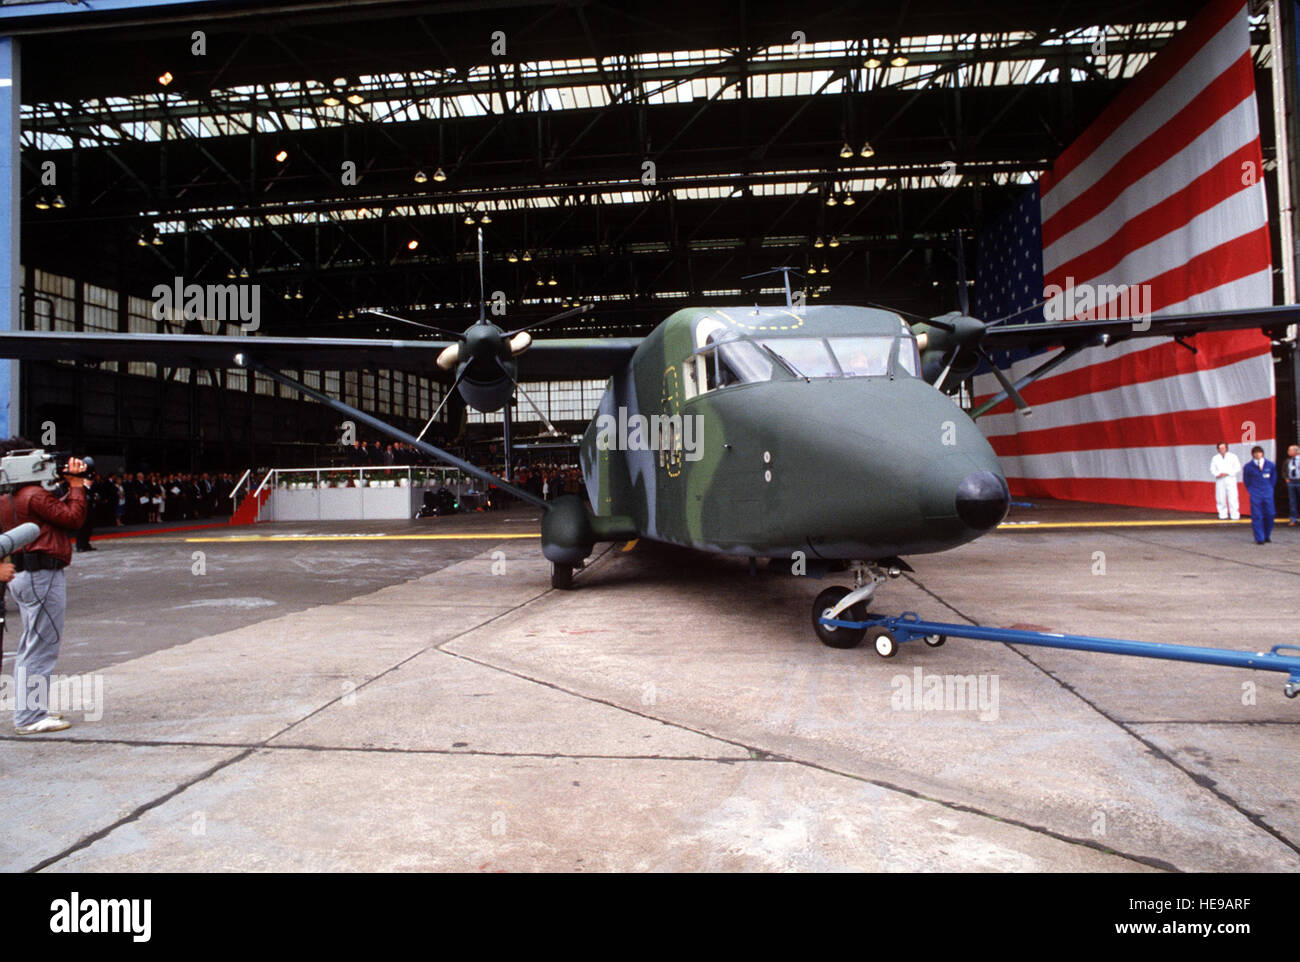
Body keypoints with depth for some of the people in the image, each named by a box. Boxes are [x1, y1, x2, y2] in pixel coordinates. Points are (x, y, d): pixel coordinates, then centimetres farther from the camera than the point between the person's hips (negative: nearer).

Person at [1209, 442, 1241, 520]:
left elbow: (1238, 468, 1)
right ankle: (1222, 515, 9)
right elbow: (1212, 470, 9)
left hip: (1230, 480, -2)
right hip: (1219, 481, 2)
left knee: (1233, 498, -8)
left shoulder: (1233, 456, 7)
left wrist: (1227, 473, -11)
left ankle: (1235, 516, -6)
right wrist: (1217, 474, -12)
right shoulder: (1215, 458, 13)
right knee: (1220, 498, 0)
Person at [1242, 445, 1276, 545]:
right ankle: (1259, 538, 2)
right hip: (1255, 495, -2)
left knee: (1270, 514, 1)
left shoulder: (1270, 465, 3)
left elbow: (1273, 477, 16)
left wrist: (1270, 488, 12)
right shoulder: (1248, 466, -2)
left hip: (1268, 494, 2)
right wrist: (1251, 490, 7)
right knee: (1257, 517, -4)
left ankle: (1267, 536, 20)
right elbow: (1246, 480, 10)